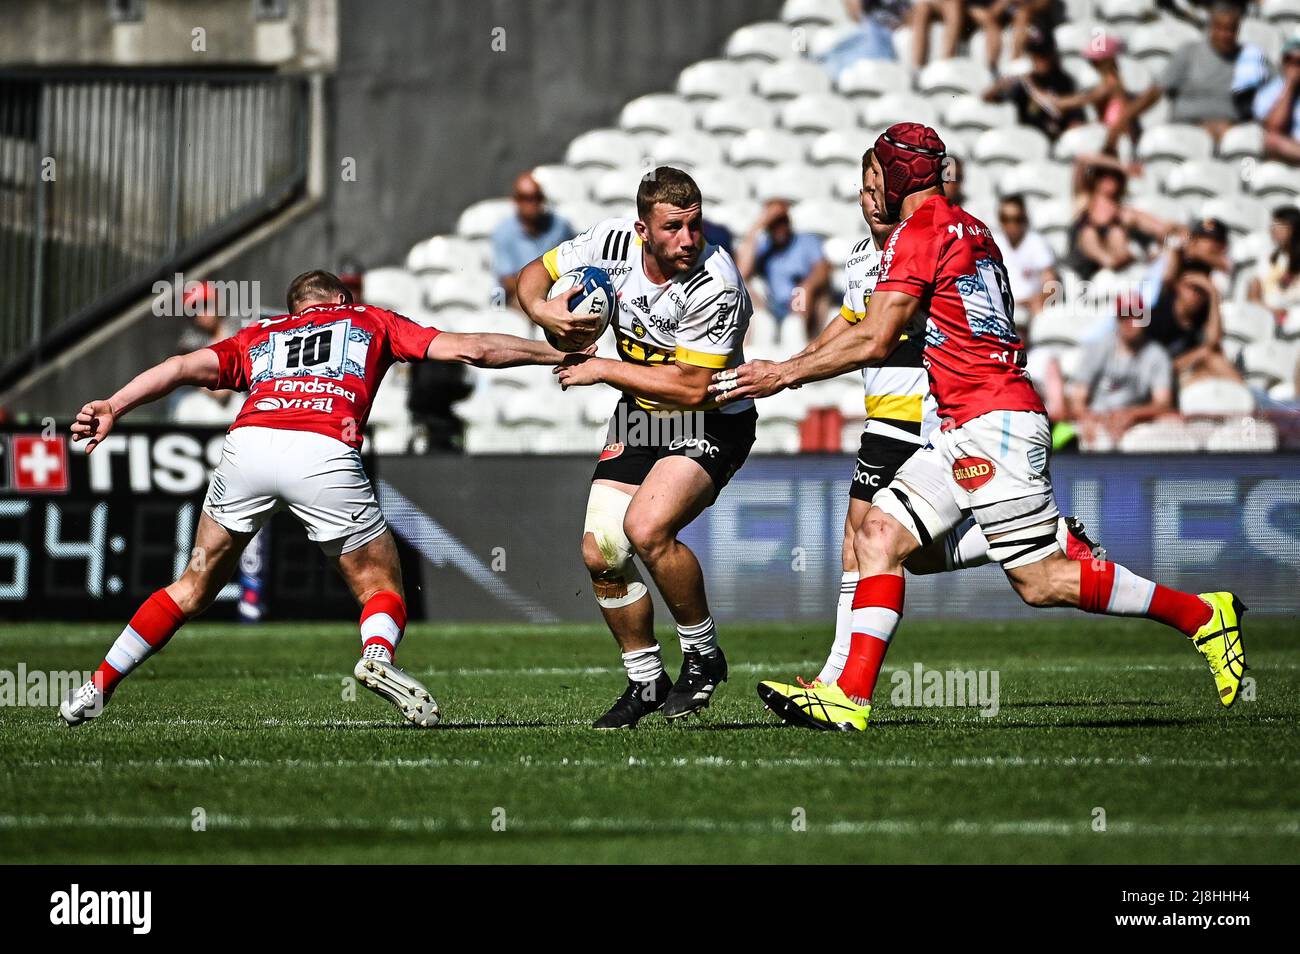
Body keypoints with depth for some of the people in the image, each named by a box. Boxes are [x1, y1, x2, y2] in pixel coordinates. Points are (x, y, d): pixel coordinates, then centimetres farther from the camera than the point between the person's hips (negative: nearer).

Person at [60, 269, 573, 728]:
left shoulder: (257, 335, 34)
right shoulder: (368, 320, 31)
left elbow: (184, 366, 17)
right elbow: (467, 349, 24)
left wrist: (113, 407, 9)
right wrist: (559, 353, 33)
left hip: (247, 442, 2)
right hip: (326, 455, -2)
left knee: (194, 587, 22)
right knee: (383, 590, 11)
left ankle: (96, 689, 22)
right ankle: (378, 654, -22)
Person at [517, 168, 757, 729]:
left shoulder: (715, 285, -28)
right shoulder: (614, 242, -11)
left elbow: (692, 387, -28)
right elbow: (534, 275, 4)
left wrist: (602, 370, -20)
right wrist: (542, 310, -20)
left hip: (708, 425, -6)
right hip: (638, 420, 6)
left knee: (646, 528, -28)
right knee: (600, 553, -3)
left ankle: (703, 656, -5)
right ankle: (645, 681, 17)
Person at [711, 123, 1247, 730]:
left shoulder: (921, 233, -10)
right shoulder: (968, 229, 19)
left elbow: (874, 343, -14)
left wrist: (783, 375, -6)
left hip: (994, 423, -10)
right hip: (966, 430, 10)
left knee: (1041, 581, -7)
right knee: (880, 536, 1)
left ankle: (1201, 613, 2)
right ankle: (850, 698, -6)